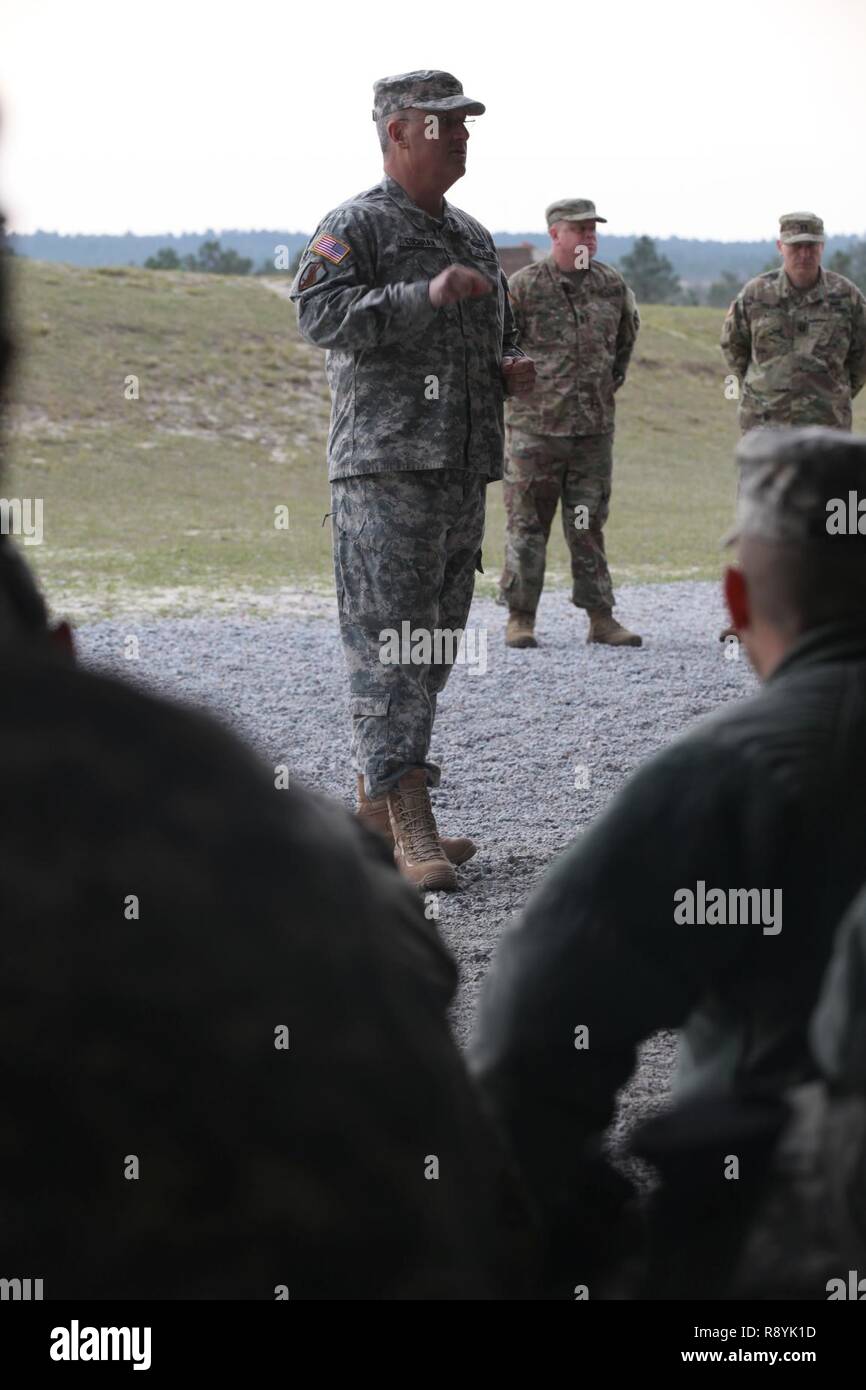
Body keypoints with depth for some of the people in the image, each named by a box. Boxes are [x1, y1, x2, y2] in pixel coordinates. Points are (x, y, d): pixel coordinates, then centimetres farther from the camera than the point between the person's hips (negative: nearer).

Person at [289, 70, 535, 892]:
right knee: (386, 643, -11)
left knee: (434, 642, 10)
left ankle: (375, 808, 20)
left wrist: (513, 368, 9)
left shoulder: (473, 237, 21)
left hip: (464, 468, 8)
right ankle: (411, 826, -15)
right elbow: (320, 314, -19)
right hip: (385, 466, -8)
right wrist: (426, 295, -27)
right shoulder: (354, 226, -4)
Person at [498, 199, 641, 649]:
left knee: (589, 523, 8)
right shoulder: (524, 286, -7)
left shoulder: (612, 285, 8)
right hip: (536, 423, -4)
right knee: (527, 522, 1)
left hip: (595, 425, 4)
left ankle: (601, 617, 11)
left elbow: (627, 334, 25)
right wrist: (518, 381, 0)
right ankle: (520, 617, 6)